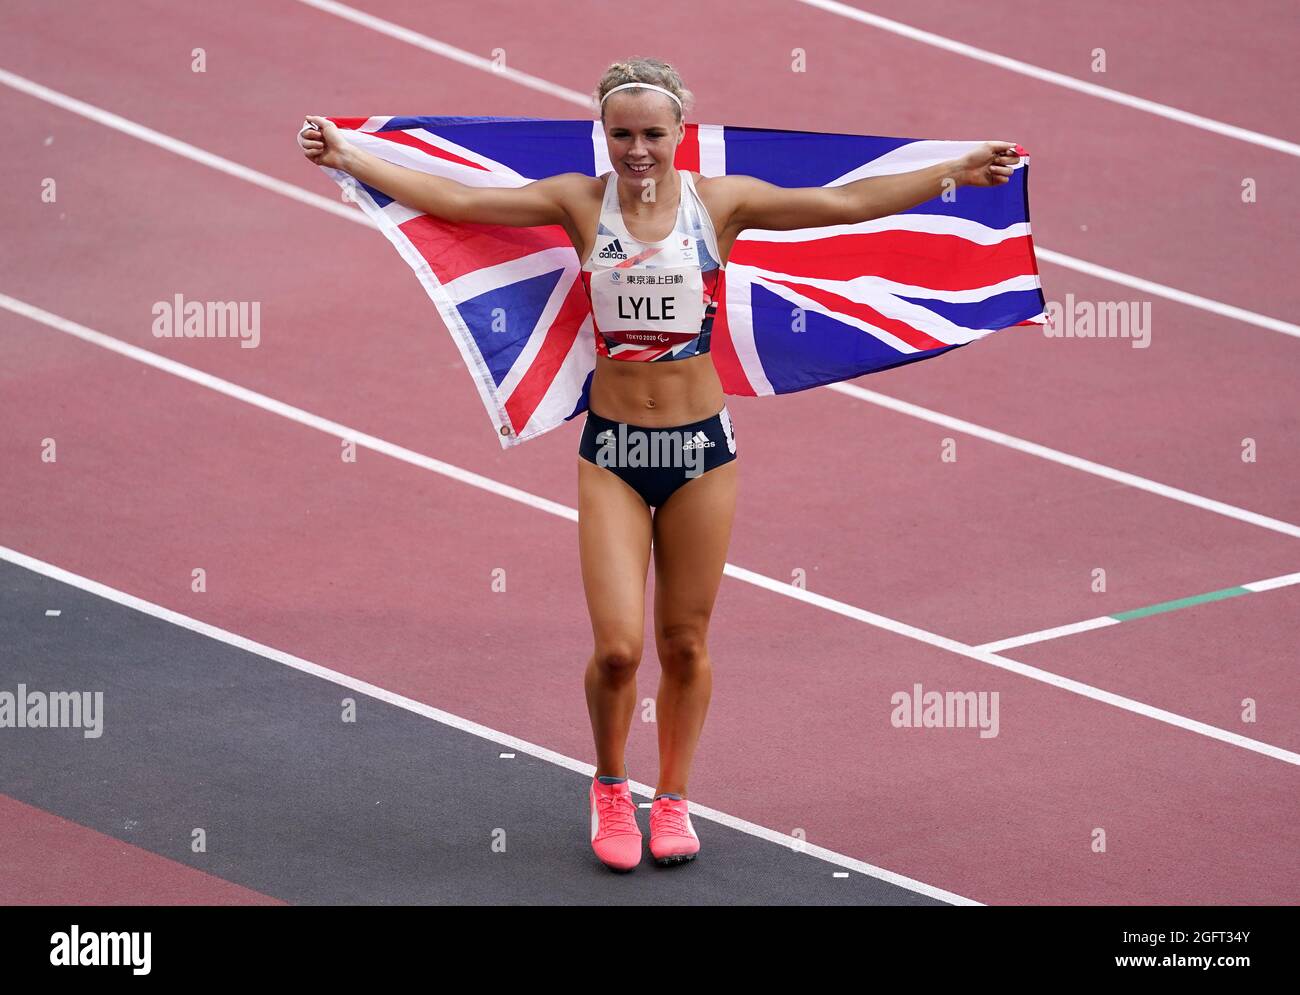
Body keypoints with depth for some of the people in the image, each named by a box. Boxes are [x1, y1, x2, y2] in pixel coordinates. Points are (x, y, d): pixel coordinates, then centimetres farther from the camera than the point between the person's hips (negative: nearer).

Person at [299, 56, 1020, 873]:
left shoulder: (720, 201, -3)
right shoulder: (581, 202, -3)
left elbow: (848, 203, -5)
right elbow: (453, 199, -7)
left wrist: (956, 171, -11)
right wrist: (350, 160, -14)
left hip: (702, 445, 1)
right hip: (612, 449, 0)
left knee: (686, 643, 9)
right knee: (618, 647, -7)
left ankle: (673, 800, 29)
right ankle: (610, 789, 20)